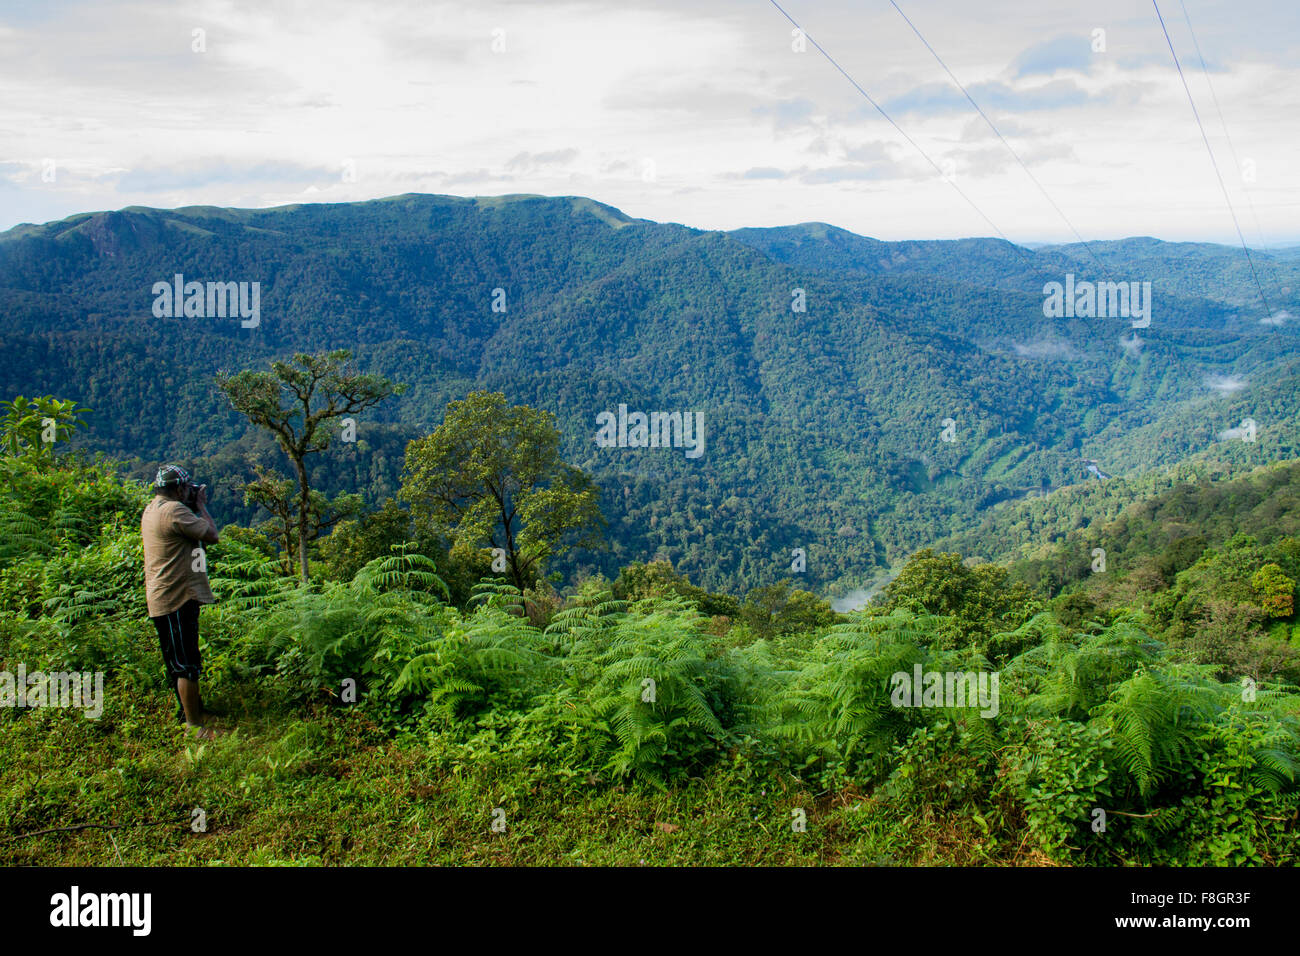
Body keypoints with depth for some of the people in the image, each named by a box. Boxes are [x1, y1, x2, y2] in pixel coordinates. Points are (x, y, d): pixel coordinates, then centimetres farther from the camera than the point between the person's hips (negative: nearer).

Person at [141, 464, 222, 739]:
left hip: (162, 599, 11)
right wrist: (200, 505, -5)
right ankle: (194, 724, 0)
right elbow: (212, 535, -18)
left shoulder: (151, 509, 13)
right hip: (177, 599, -11)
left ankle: (192, 709, 34)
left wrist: (195, 506, 12)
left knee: (180, 662, 21)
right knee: (188, 665, -5)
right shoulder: (173, 510, -19)